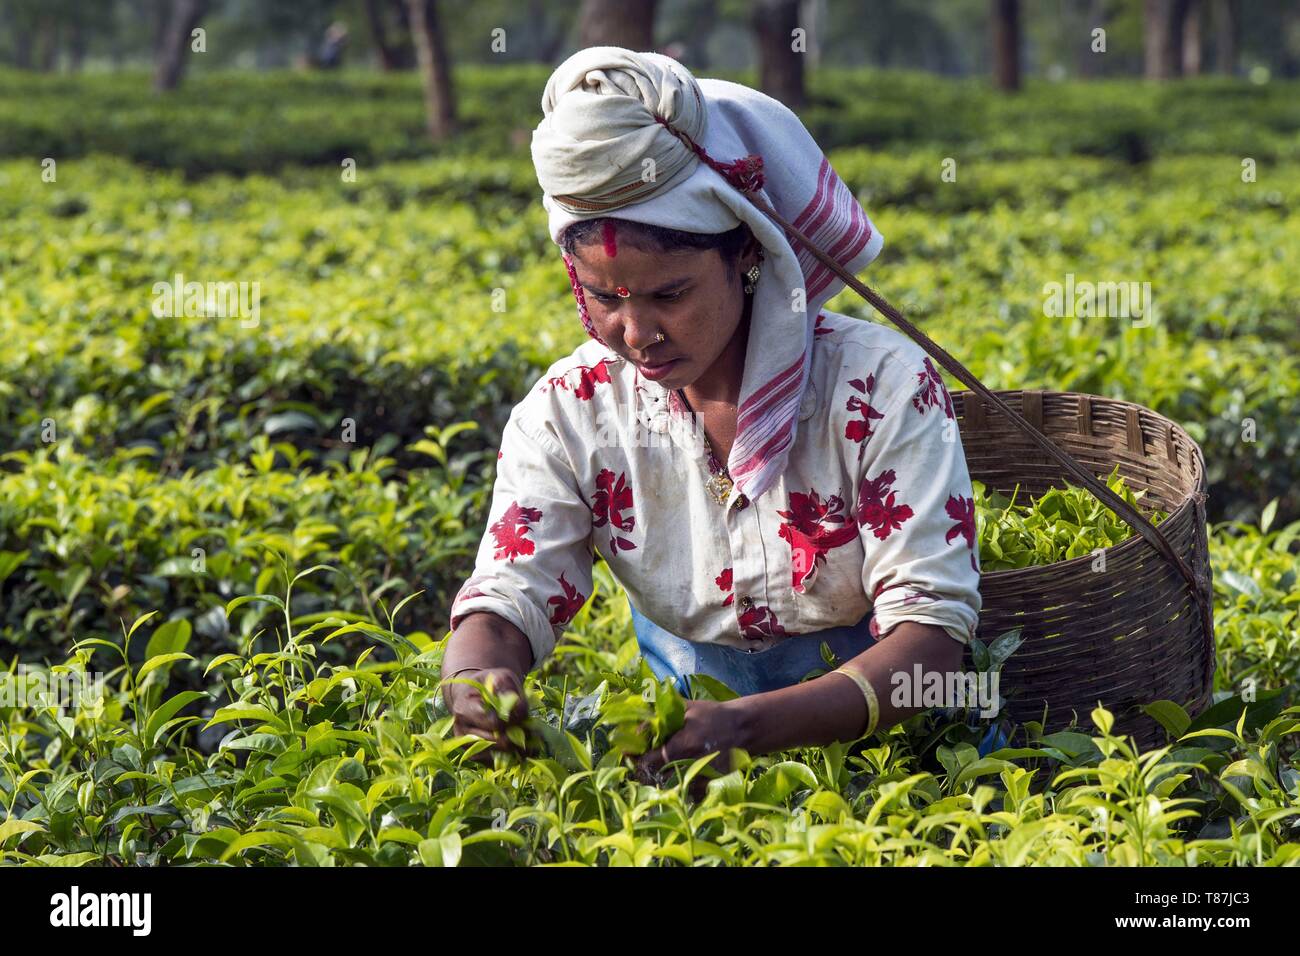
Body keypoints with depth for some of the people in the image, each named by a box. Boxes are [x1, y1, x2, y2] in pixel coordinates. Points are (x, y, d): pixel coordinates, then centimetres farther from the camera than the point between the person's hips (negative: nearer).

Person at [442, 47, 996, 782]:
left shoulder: (882, 385, -18)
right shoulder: (569, 412, -8)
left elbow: (931, 635, -22)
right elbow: (506, 599, -12)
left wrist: (751, 725, -40)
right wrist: (477, 678, -39)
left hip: (876, 722, -2)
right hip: (688, 713, 2)